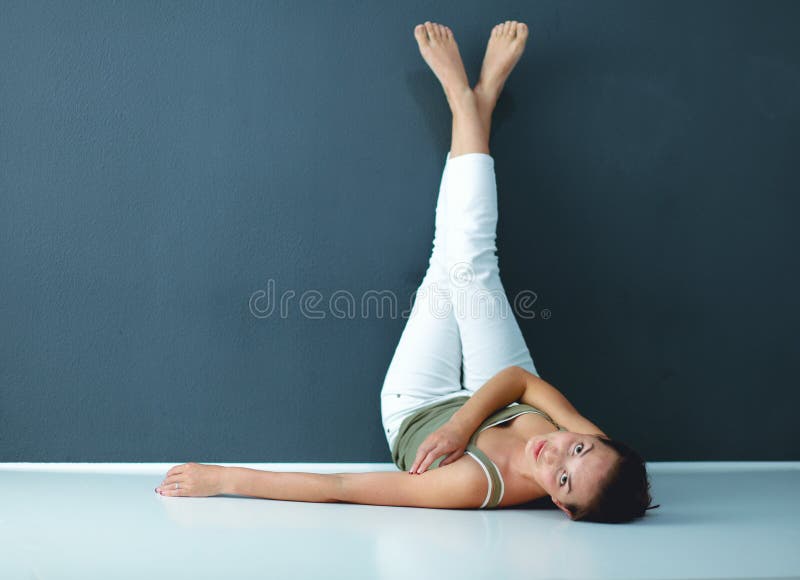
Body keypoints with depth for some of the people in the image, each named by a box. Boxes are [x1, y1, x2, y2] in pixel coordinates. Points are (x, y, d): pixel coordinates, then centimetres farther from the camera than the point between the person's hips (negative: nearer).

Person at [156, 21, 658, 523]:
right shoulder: (590, 445, -33)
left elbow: (337, 489, -42)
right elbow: (521, 379, -23)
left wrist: (223, 478, -36)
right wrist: (464, 422, -40)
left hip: (415, 413, -2)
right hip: (498, 407, 3)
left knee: (452, 268, 1)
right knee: (469, 264, -2)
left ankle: (464, 97, 21)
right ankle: (481, 99, 21)